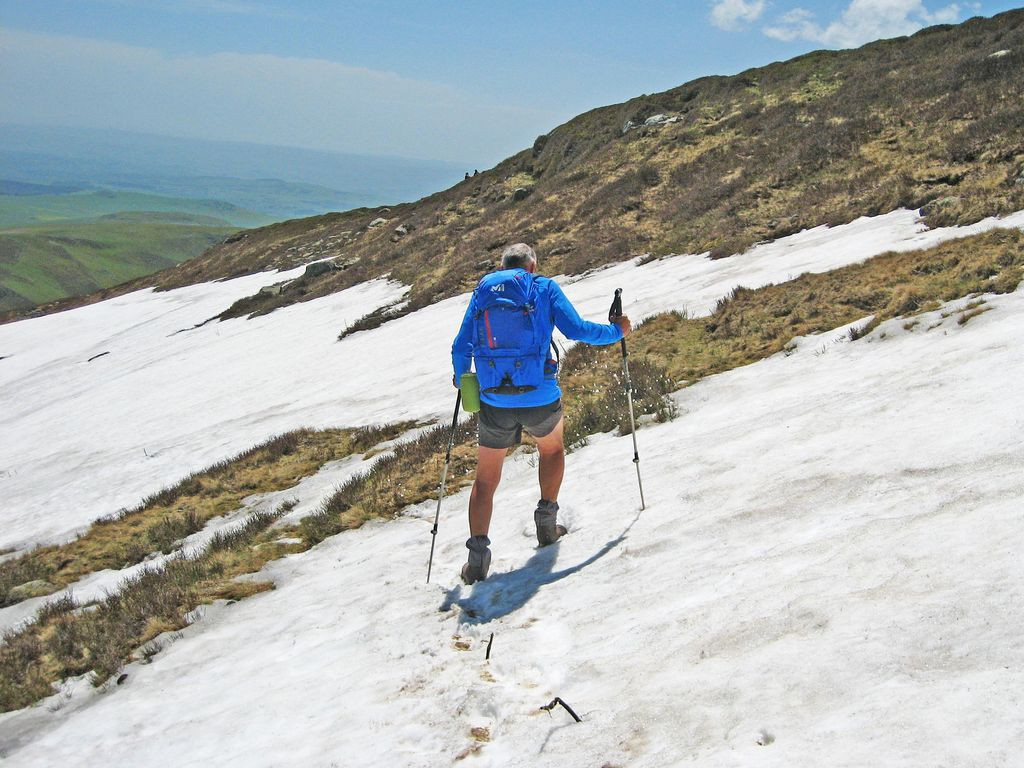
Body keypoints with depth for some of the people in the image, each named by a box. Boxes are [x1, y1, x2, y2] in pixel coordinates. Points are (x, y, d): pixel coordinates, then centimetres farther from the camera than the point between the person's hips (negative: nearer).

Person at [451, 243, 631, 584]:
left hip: (495, 403, 1)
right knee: (552, 449, 31)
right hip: (540, 398, -1)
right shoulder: (544, 288, 2)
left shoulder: (483, 290, 9)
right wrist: (616, 331, 10)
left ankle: (478, 552, 0)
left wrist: (461, 379, 25)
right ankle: (546, 521, 25)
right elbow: (577, 329, -6)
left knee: (486, 479, 12)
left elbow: (461, 347, 6)